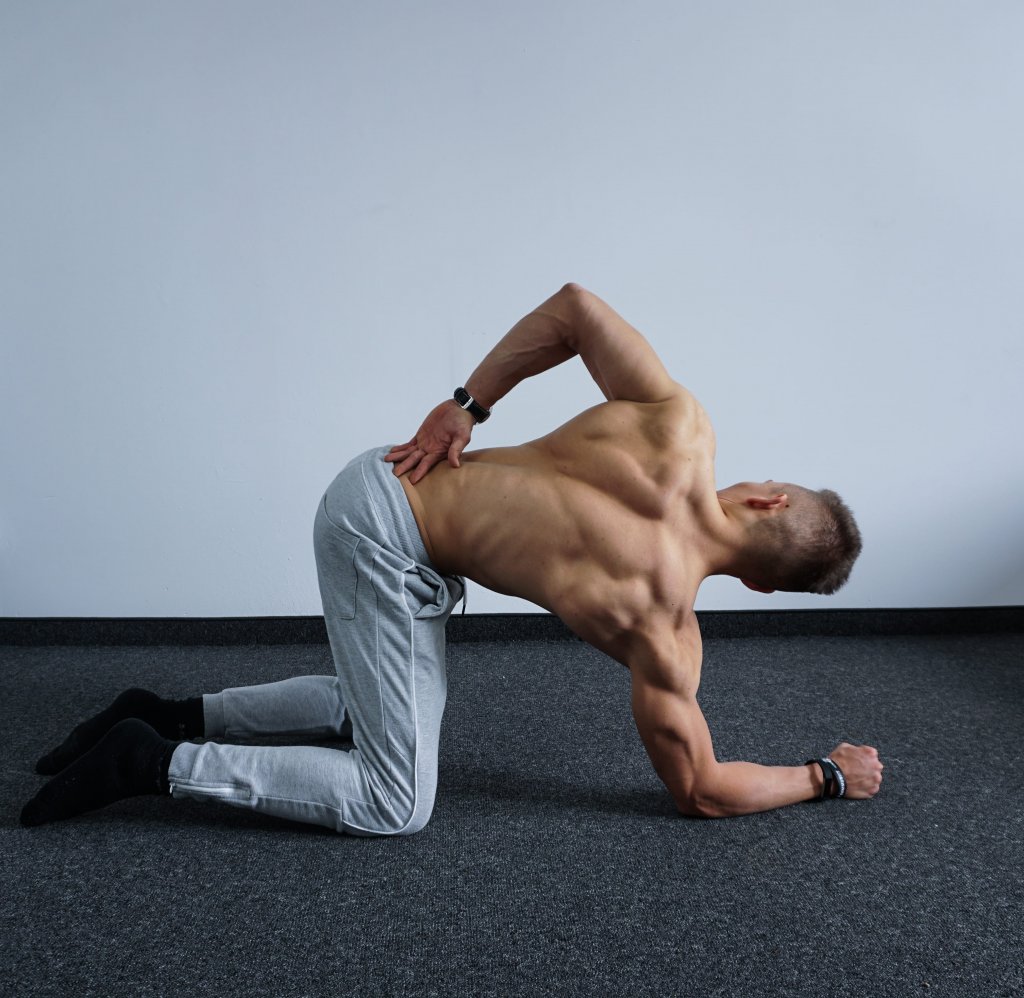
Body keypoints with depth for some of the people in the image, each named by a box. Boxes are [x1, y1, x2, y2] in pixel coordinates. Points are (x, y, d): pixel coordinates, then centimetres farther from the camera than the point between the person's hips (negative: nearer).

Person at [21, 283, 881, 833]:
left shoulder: (682, 433, -10)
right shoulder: (663, 626, -19)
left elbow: (575, 304, -6)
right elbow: (701, 791, -4)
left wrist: (466, 405, -2)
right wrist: (829, 778, 10)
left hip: (386, 483, 8)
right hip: (383, 537, -8)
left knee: (377, 705, 28)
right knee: (396, 806, 0)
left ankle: (171, 715, 28)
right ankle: (154, 763, 1)